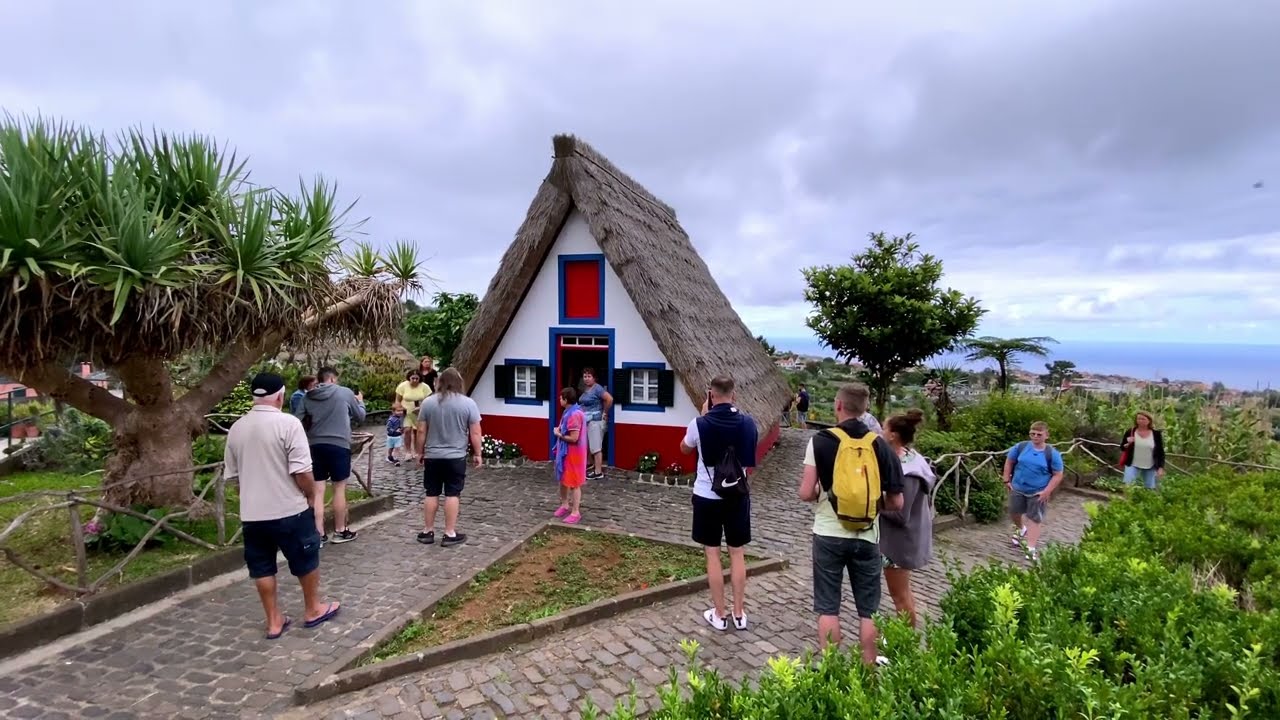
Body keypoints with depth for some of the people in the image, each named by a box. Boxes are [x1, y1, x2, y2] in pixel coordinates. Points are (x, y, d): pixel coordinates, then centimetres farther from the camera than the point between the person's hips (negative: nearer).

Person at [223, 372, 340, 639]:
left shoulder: (236, 428, 4)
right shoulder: (288, 423, -16)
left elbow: (232, 474, 13)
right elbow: (302, 471, -19)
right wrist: (310, 494, -1)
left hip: (252, 513, 5)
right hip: (290, 510, -5)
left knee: (262, 567, 14)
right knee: (306, 560, 13)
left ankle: (274, 620, 23)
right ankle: (313, 609, 27)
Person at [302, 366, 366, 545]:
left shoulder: (308, 397, 5)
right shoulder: (345, 392, -3)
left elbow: (303, 423, 10)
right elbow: (360, 417, 8)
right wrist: (360, 401, 27)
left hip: (314, 446, 3)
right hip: (339, 445, -3)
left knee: (317, 491, 5)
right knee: (339, 488, 8)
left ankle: (319, 535, 7)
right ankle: (340, 531, 19)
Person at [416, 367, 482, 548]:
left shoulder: (428, 402, 0)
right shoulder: (468, 403, -7)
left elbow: (421, 431, 3)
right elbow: (475, 433, -6)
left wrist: (420, 452, 14)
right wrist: (477, 454, 4)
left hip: (432, 456, 3)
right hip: (456, 457, -2)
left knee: (431, 494, 11)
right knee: (452, 494, 2)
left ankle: (428, 532, 19)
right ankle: (450, 534, 6)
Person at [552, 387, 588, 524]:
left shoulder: (574, 415, -25)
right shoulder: (569, 412, 8)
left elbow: (573, 438, -26)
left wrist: (559, 434, -13)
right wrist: (559, 430, 3)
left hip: (573, 453, -10)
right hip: (565, 451, 10)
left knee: (573, 483, 0)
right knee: (563, 480, 21)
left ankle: (576, 512, 10)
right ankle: (564, 505, 36)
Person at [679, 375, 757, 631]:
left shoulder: (701, 423, -15)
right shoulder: (748, 423, -6)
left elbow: (684, 449, 6)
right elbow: (750, 463, 7)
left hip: (707, 496, -2)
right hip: (738, 496, 3)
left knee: (712, 554, 8)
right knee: (737, 553, 13)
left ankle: (719, 614, 17)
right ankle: (739, 613, 22)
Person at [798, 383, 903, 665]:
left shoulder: (820, 441, -10)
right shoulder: (880, 445, -2)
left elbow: (806, 493, -13)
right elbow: (896, 503, -1)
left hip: (829, 536, -2)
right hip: (866, 537, 2)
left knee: (828, 608, 10)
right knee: (867, 610, 16)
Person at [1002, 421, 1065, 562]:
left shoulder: (1052, 453, -13)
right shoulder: (1021, 447, -7)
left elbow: (1058, 475, -8)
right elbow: (1009, 462, 5)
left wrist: (1047, 491, -16)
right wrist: (1007, 480, 0)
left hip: (1038, 492, -3)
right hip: (1018, 488, 3)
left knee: (1035, 519, 1)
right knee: (1014, 512, 17)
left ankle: (1031, 549, 5)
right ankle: (1020, 529, 49)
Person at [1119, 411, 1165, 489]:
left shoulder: (1156, 434, -3)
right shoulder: (1130, 432, -5)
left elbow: (1160, 452, 0)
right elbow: (1122, 447, 3)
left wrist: (1161, 467, -5)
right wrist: (1128, 444, -19)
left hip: (1150, 467, 1)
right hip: (1133, 465, -1)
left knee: (1151, 489, 11)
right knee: (1126, 486, -11)